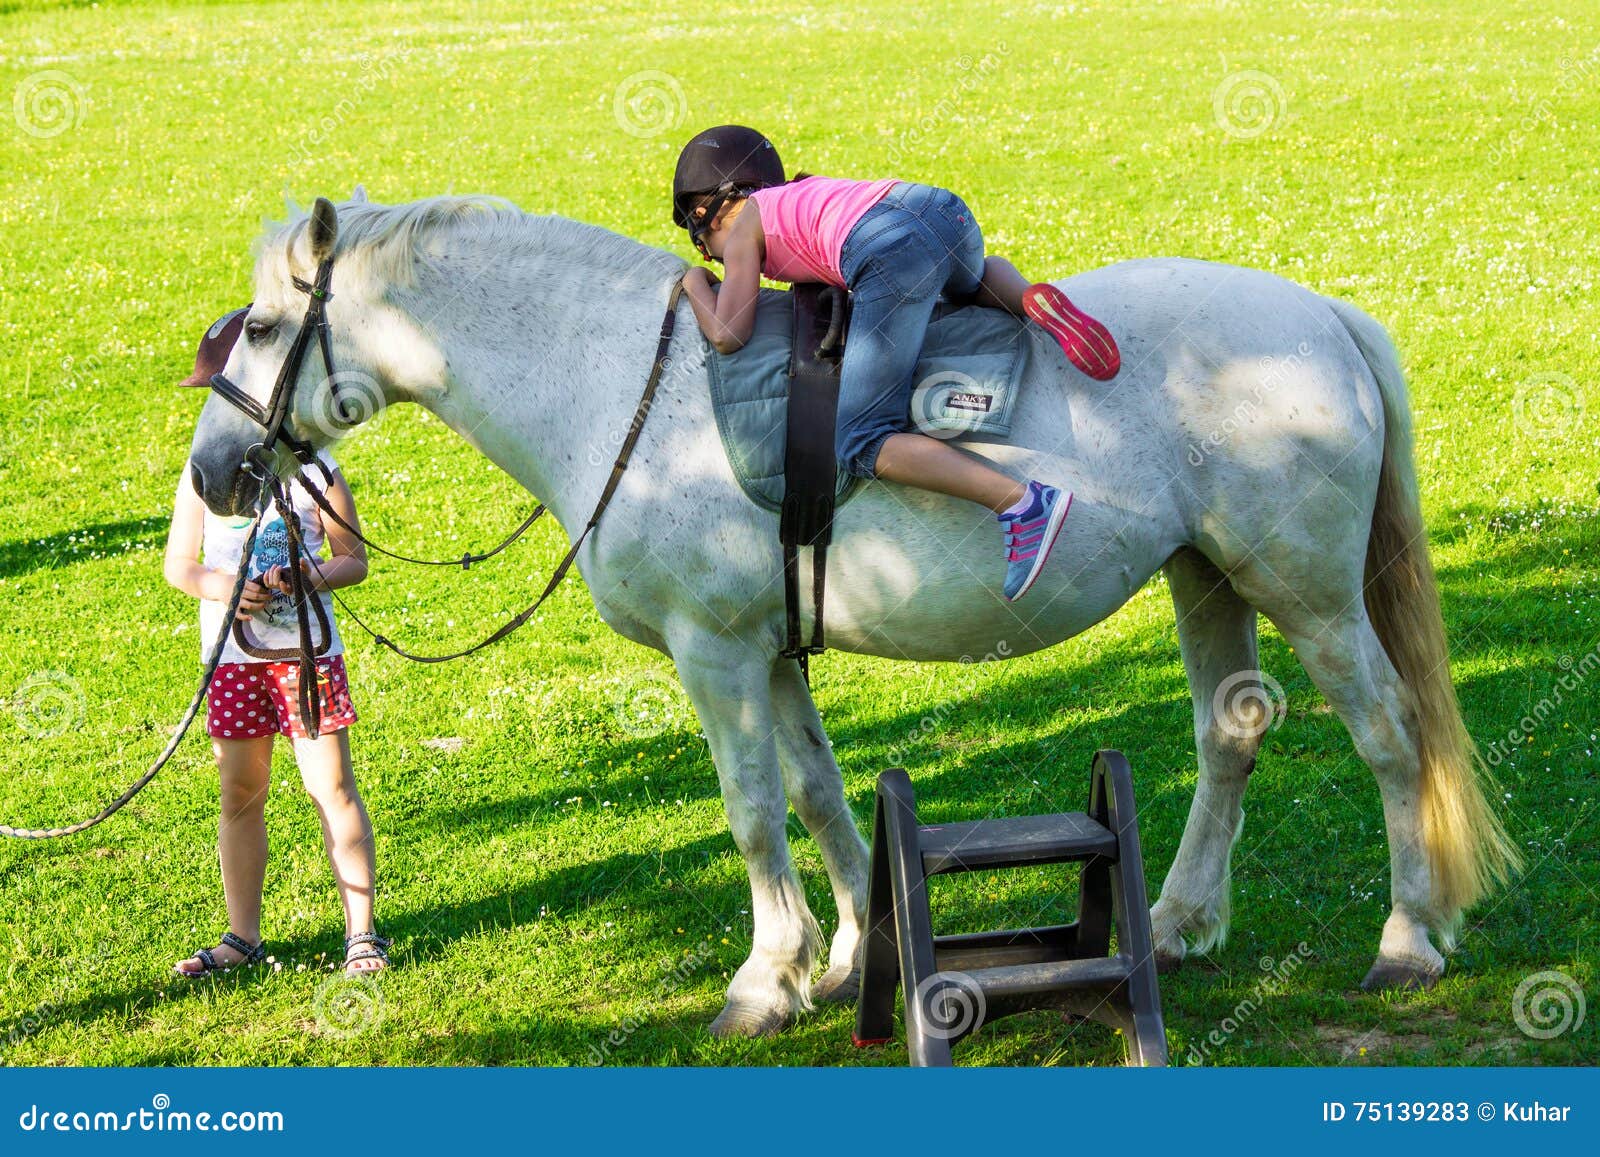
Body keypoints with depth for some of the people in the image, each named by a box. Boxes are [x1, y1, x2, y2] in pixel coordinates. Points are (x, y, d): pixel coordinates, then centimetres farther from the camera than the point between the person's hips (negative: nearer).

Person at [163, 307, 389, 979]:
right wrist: (218, 585, -15)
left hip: (307, 648, -2)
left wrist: (311, 576, -20)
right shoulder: (203, 472, 3)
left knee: (331, 786, -2)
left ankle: (361, 932, 4)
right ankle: (242, 937, 18)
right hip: (233, 656, 2)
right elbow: (177, 563, 6)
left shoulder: (314, 468, -4)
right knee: (240, 793, 8)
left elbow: (354, 560, 0)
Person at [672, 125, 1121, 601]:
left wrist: (697, 285, 27)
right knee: (974, 281, 44)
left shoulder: (743, 227, 17)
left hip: (891, 252, -7)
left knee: (863, 448, -3)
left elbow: (727, 335, 10)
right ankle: (1034, 302, 10)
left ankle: (1021, 503, -19)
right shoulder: (804, 193, 35)